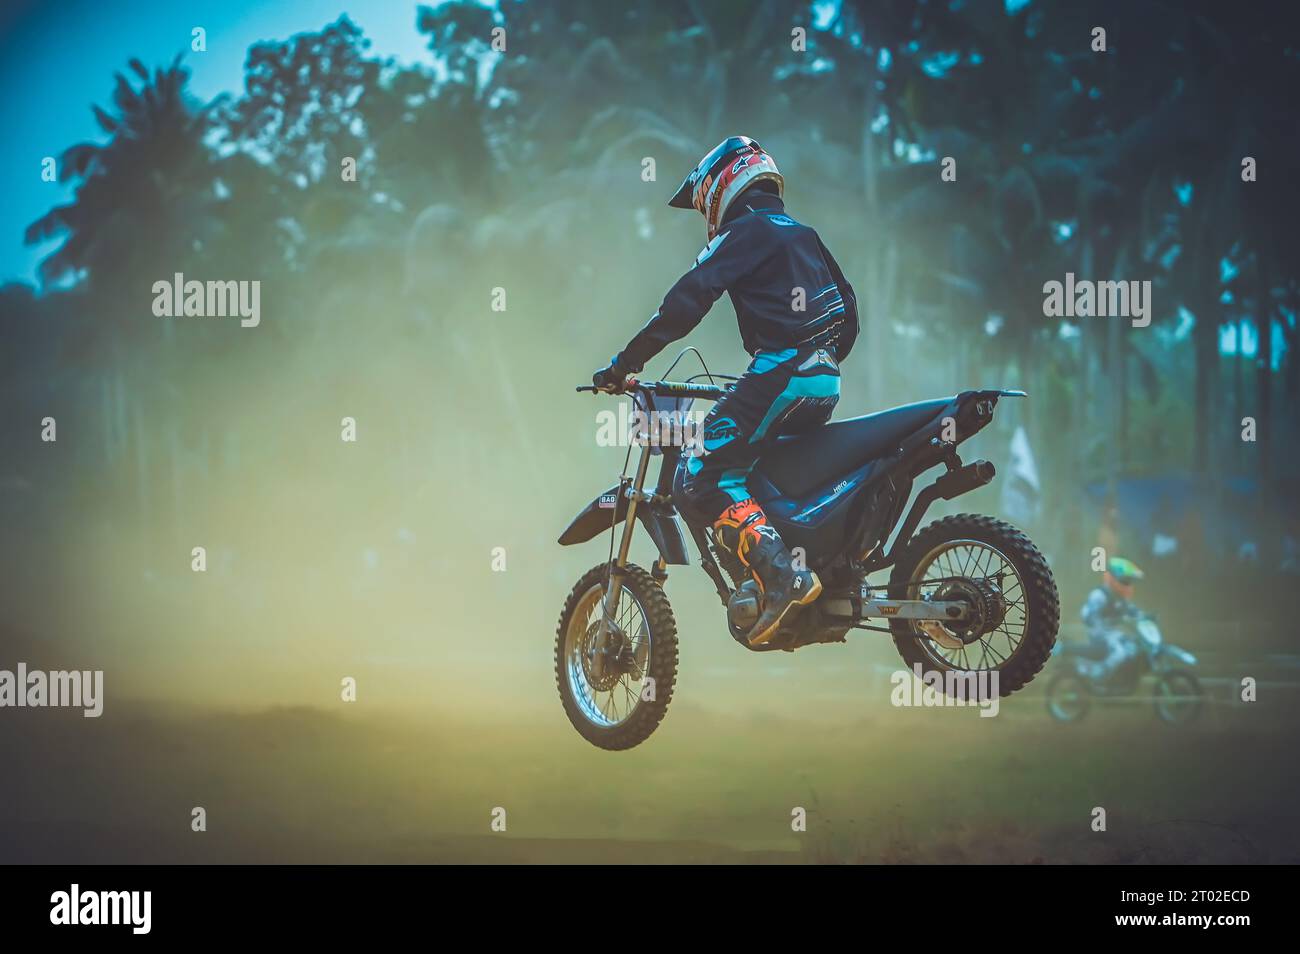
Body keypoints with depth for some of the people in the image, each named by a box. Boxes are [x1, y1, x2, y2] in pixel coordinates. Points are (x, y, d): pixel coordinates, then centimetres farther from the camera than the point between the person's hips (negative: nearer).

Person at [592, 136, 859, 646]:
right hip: (823, 382, 9)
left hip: (778, 373, -9)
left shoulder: (744, 234, -2)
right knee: (760, 477, 27)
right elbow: (847, 309, 28)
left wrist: (624, 364, -10)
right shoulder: (803, 235, 24)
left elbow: (687, 301, -12)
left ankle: (784, 579, -25)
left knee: (699, 482, -11)